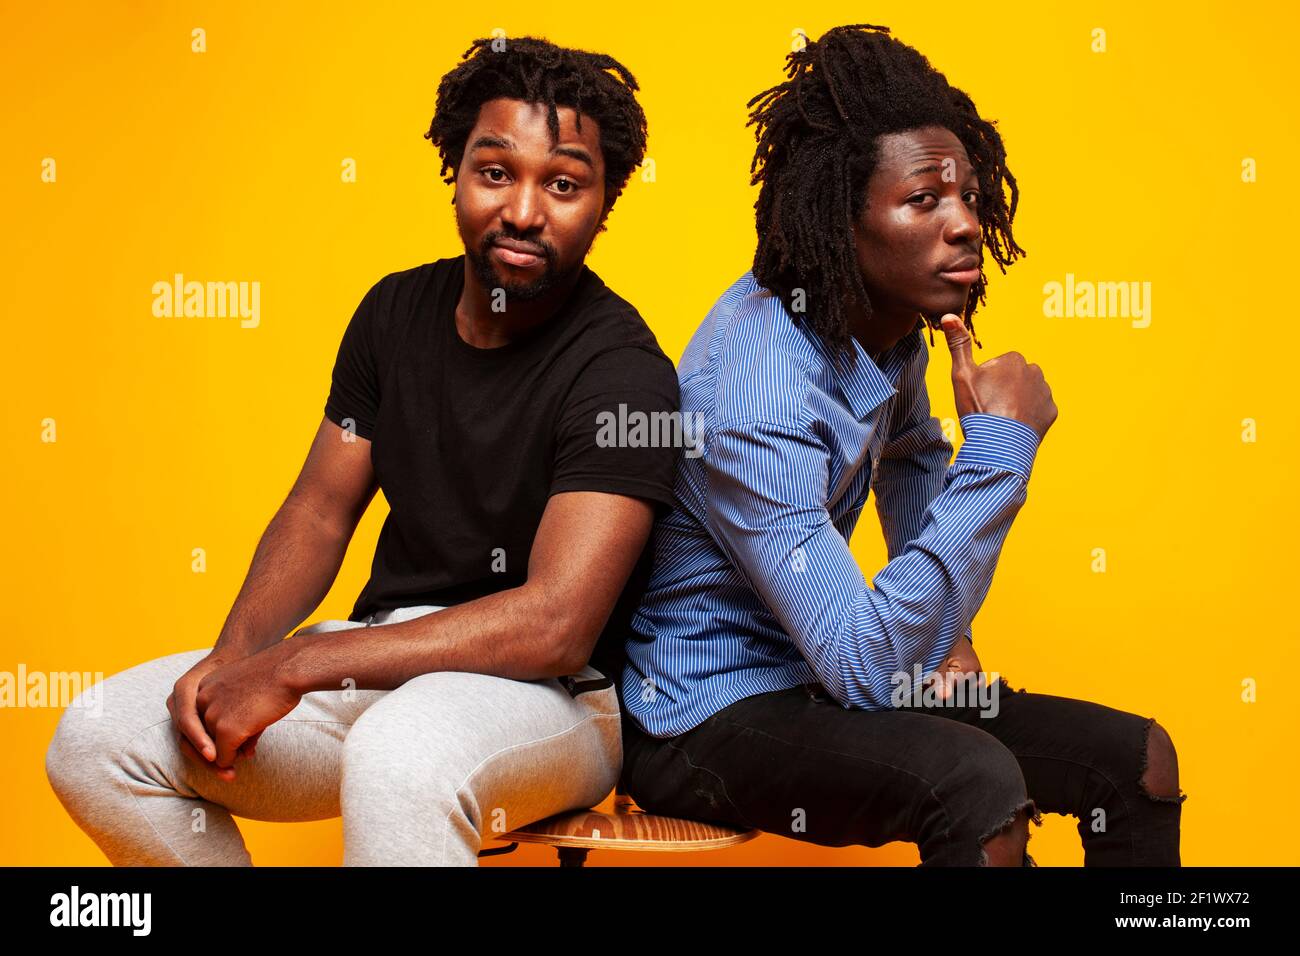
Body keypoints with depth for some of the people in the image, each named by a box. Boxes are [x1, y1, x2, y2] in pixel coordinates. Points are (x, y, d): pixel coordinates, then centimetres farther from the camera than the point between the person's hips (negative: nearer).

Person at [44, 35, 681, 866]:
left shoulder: (619, 370, -17)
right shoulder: (398, 311, 6)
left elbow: (555, 625, -26)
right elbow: (321, 509, 12)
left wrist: (289, 667, -25)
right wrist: (232, 657, -9)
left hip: (546, 696, -7)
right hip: (382, 661, 7)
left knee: (399, 759, -41)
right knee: (95, 741, -5)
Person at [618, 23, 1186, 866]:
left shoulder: (890, 321, 0)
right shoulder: (756, 392, -28)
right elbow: (865, 669, -33)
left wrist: (949, 634, 8)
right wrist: (1001, 447, -31)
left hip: (806, 684, 9)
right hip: (700, 719, -8)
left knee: (1138, 759, 2)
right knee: (976, 780, -34)